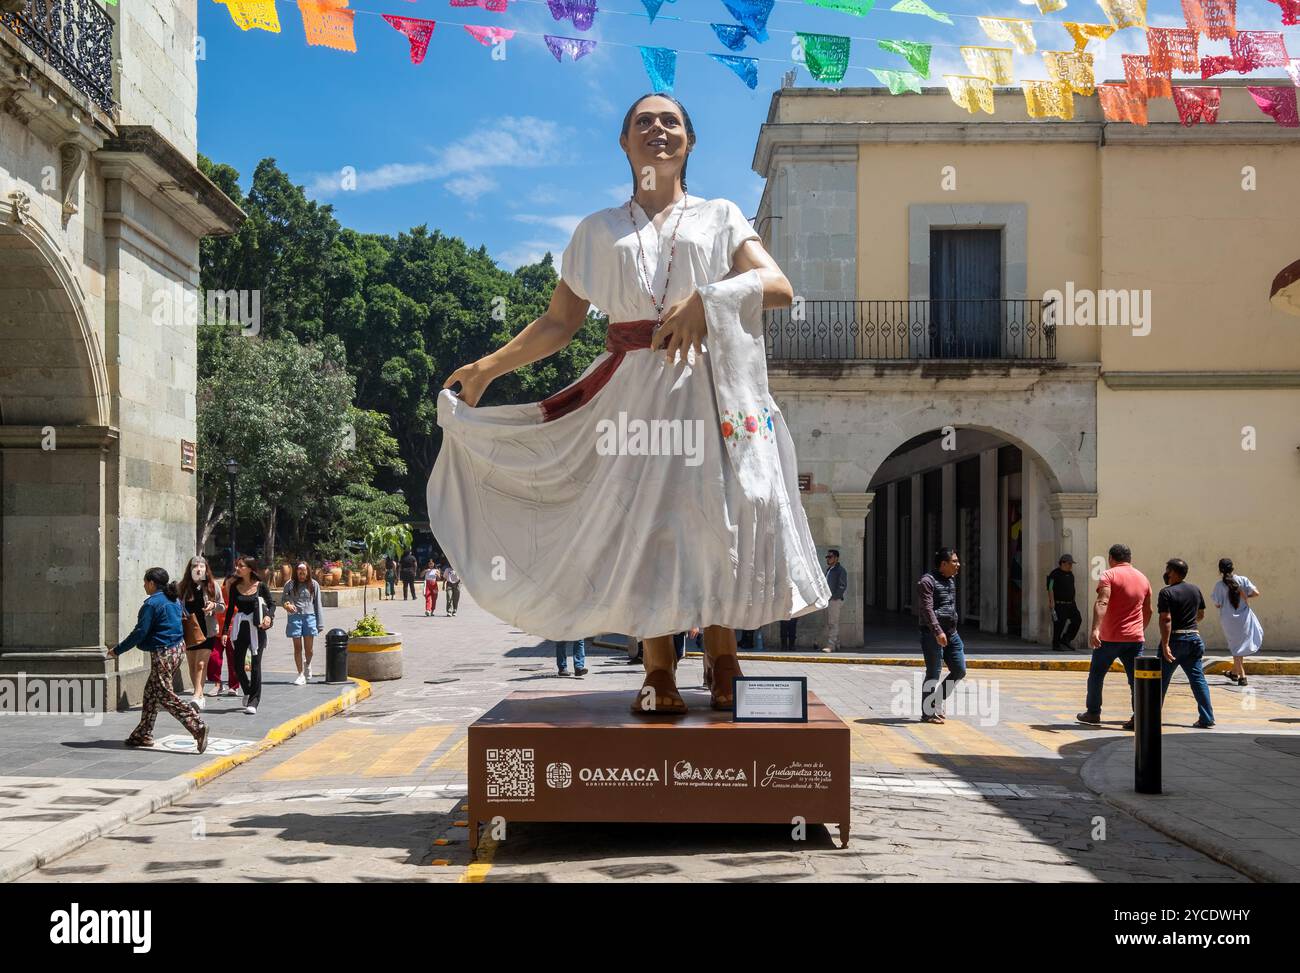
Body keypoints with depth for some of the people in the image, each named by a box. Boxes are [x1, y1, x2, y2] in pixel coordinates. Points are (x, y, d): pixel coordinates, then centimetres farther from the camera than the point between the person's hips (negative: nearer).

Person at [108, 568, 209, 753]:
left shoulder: (152, 603, -15)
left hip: (163, 654, -9)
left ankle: (198, 727, -18)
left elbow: (139, 633, -16)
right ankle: (143, 734, 21)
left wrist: (117, 650, -7)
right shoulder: (174, 600, 12)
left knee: (165, 696, -7)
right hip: (177, 649, 9)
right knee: (151, 691, 17)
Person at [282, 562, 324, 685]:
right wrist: (287, 605, -15)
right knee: (298, 648, 1)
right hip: (295, 616, 0)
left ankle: (307, 665, 35)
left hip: (309, 616, 0)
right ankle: (301, 675, 8)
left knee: (309, 648, 3)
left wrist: (320, 623, 3)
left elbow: (318, 604, 7)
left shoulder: (313, 584, 6)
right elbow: (284, 600, 10)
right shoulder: (290, 584, 6)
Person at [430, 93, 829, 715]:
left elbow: (778, 286, -1)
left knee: (716, 515, -8)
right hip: (633, 391, 1)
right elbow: (559, 322, 15)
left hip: (710, 389, -1)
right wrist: (485, 369, 10)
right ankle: (659, 676, -6)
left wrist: (706, 297, -16)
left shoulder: (720, 217, 14)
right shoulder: (598, 231, 18)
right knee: (641, 519, -8)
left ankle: (724, 668, 0)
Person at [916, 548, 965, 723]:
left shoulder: (951, 580, 15)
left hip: (951, 633, 8)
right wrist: (938, 631, -30)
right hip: (933, 634, -8)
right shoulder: (927, 581, -12)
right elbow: (927, 609, -21)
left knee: (960, 671, 9)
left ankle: (938, 701, 24)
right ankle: (928, 713, 7)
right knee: (934, 674, -3)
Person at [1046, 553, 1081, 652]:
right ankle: (1056, 645, 3)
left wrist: (1074, 601, 22)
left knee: (1077, 619, -4)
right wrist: (1051, 602, -21)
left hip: (1070, 603, 8)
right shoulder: (1055, 574, -10)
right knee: (1059, 624, -6)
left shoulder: (1070, 574, 15)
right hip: (1059, 604, -8)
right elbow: (1050, 589, -14)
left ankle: (1066, 640, 6)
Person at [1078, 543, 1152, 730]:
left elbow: (1101, 603, -22)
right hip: (1135, 638, 4)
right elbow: (1148, 611, 20)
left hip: (1110, 637, -4)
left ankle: (1093, 713, 22)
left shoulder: (1109, 575, -6)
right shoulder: (1143, 578, 12)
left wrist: (1095, 629, -31)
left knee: (1096, 675, 13)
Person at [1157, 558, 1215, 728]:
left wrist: (1165, 645, -21)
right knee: (1198, 678, 6)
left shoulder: (1167, 592, -11)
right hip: (1194, 638, 6)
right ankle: (1206, 718, 0)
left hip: (1175, 639, -6)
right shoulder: (1195, 590, 9)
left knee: (1161, 679, 5)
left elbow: (1166, 620, -19)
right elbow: (1201, 614, 19)